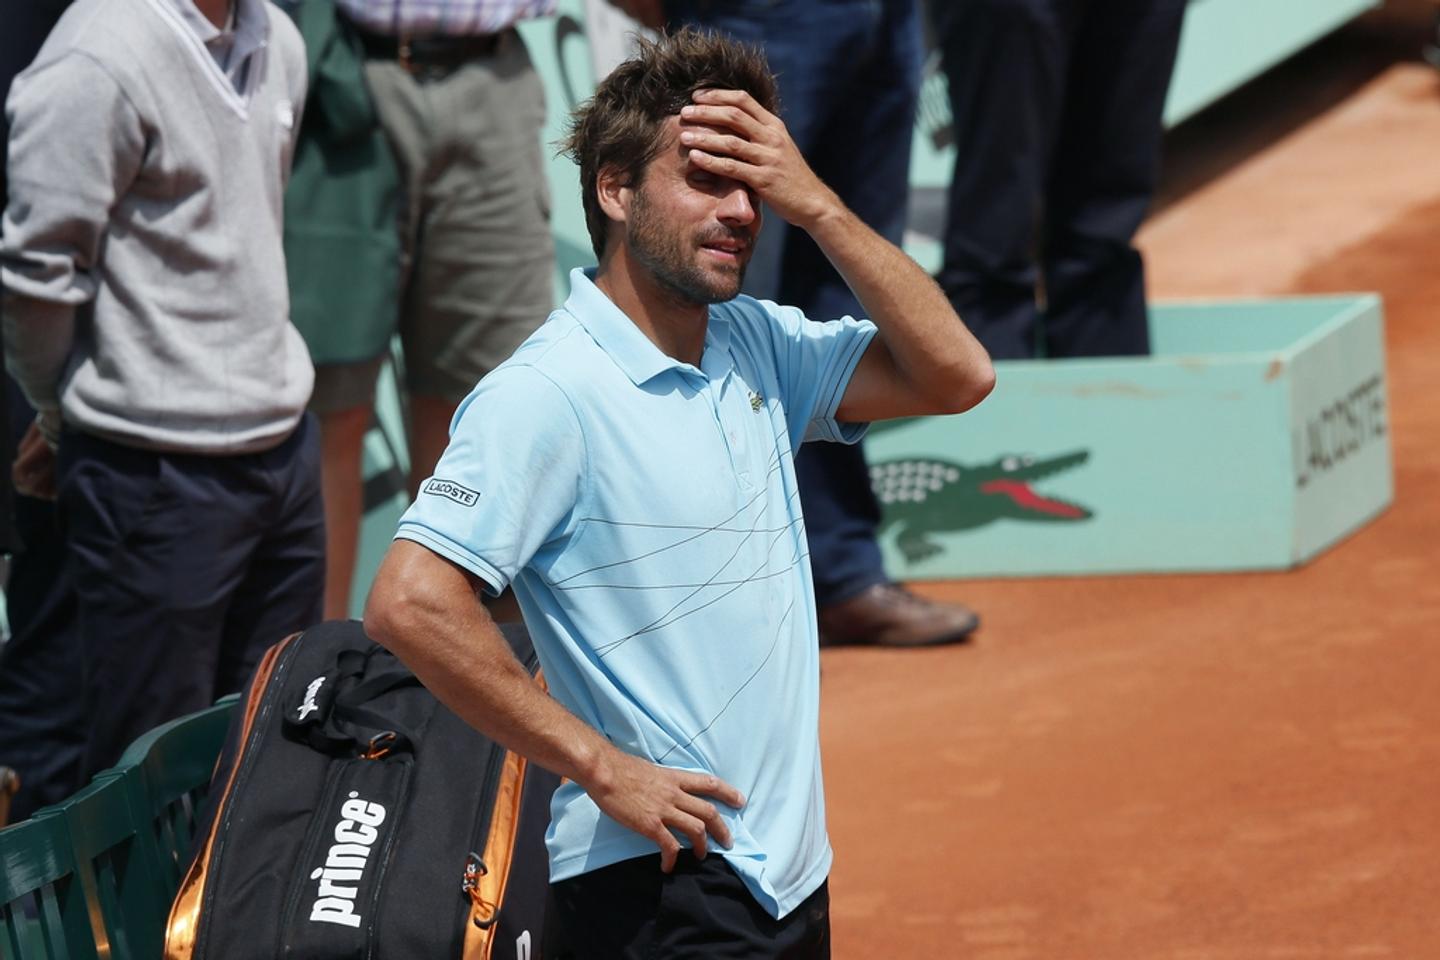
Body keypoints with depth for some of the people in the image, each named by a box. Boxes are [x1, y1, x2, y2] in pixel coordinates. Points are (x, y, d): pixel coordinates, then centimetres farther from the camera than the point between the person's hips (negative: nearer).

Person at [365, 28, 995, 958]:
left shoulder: (755, 344, 9)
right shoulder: (548, 391, -15)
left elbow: (955, 375, 5)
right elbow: (410, 604, -22)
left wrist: (815, 204, -4)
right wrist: (600, 765, -17)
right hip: (661, 882, -8)